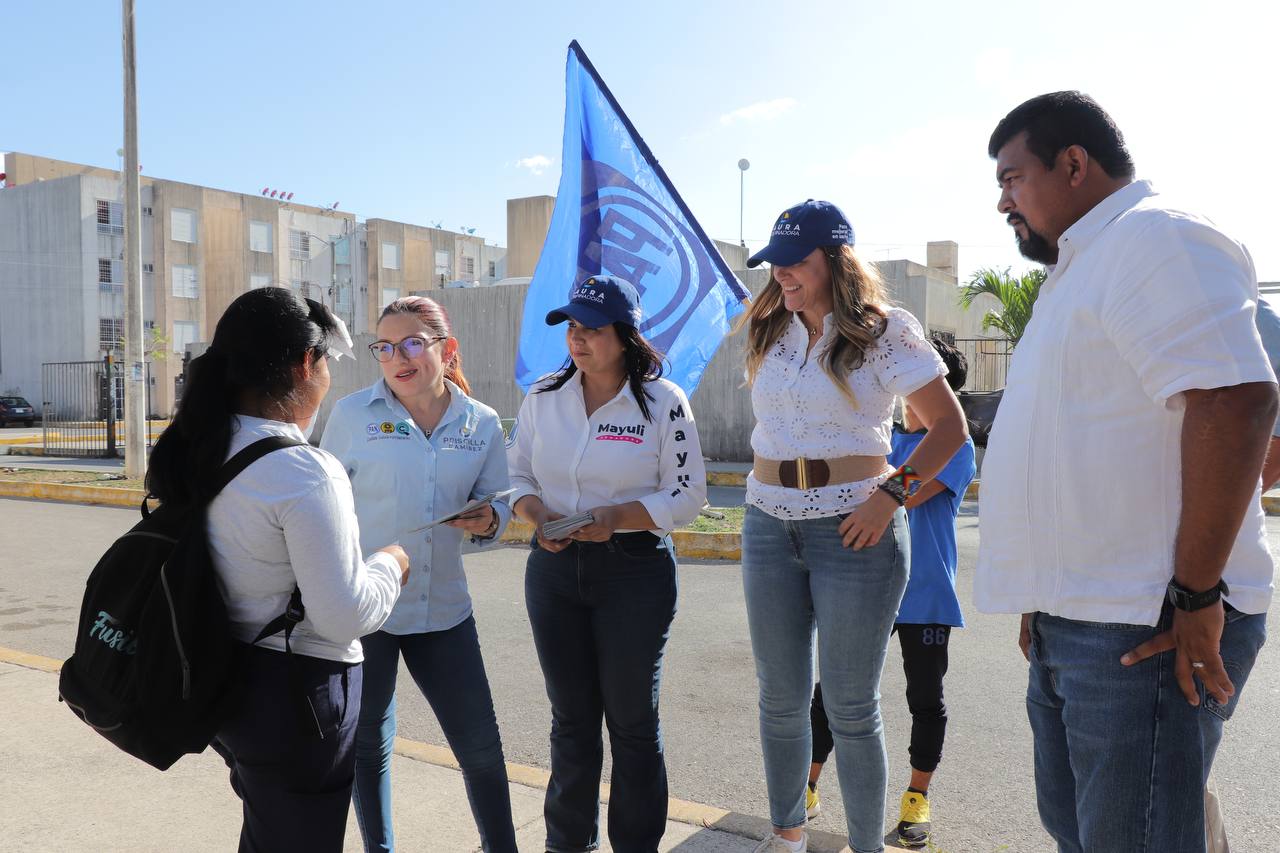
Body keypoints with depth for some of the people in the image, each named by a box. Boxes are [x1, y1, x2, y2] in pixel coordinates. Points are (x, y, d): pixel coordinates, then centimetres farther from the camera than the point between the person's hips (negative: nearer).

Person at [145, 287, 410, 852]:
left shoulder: (200, 450, -1)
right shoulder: (303, 473, -26)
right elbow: (346, 615, -25)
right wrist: (390, 565, -6)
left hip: (224, 676, 8)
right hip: (296, 694, -8)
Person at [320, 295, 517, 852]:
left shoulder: (482, 423, 0)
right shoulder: (353, 413, -5)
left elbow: (497, 499, 10)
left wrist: (487, 522, -13)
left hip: (443, 608, 2)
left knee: (480, 744, 8)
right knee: (368, 742, 15)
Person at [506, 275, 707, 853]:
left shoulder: (664, 402, -8)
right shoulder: (543, 397, 4)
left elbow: (687, 494, -8)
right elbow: (517, 474, 9)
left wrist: (615, 517, -21)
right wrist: (539, 517, -12)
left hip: (635, 572, -3)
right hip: (555, 568, 4)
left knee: (632, 720, 8)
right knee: (570, 715, 15)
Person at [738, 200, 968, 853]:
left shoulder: (885, 332, -7)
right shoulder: (767, 333, 10)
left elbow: (949, 425, -6)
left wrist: (891, 494, -16)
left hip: (854, 528, -5)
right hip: (769, 524, 5)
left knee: (850, 707, 2)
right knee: (780, 698, 13)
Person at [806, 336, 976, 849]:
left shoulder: (955, 445, -4)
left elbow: (908, 494, -20)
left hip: (924, 594, -3)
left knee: (926, 700, 10)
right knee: (832, 688, 5)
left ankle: (917, 798, 28)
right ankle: (807, 787, 18)